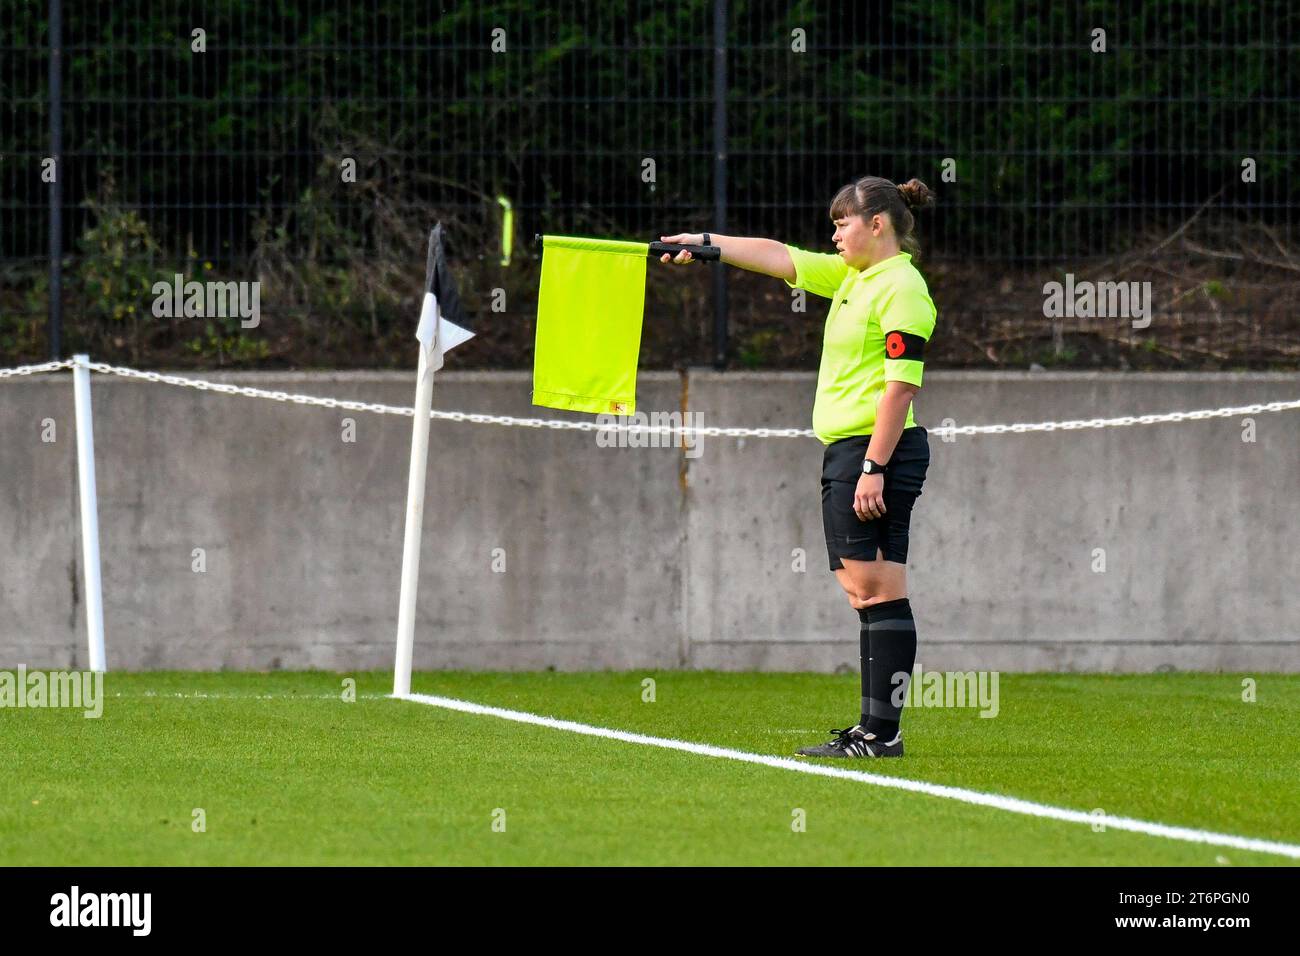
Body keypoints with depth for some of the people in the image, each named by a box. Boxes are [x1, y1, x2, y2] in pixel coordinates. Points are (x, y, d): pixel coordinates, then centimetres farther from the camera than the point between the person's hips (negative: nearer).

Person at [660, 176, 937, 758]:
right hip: (843, 449, 9)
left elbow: (902, 384, -18)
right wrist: (707, 245, 22)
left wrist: (874, 468, -21)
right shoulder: (850, 276, 16)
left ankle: (883, 732, -10)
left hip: (878, 450, -9)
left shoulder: (901, 287, -12)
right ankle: (872, 729, 7)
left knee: (880, 591, -9)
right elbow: (779, 257, 26)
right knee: (863, 594, 7)